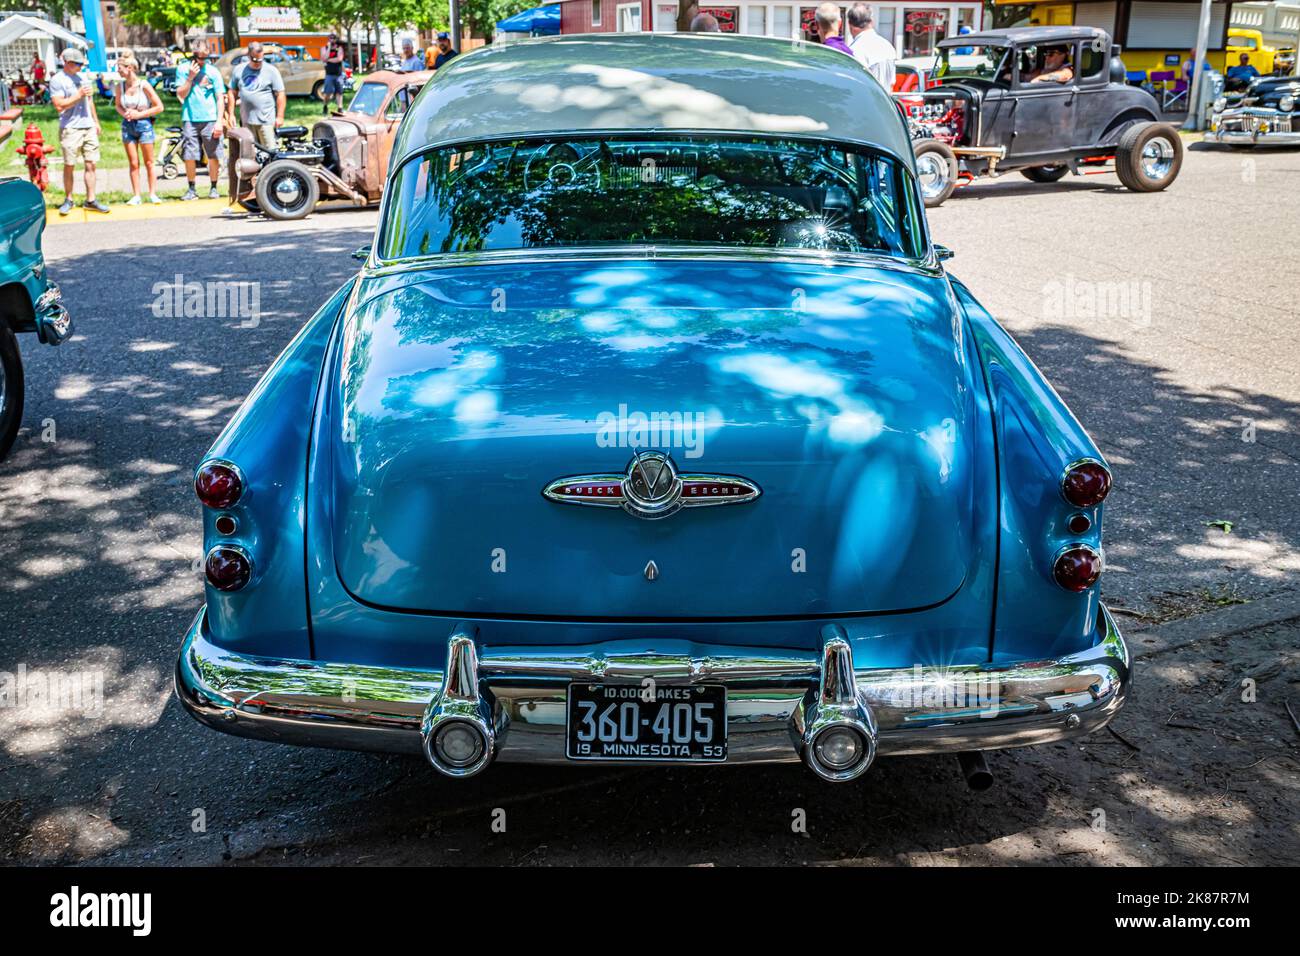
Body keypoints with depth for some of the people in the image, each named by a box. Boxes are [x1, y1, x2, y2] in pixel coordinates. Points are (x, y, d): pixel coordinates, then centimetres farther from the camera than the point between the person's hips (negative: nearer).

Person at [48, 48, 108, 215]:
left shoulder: (81, 78, 15)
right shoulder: (57, 80, -7)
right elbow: (59, 105, -15)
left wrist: (96, 122, 22)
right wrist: (79, 95, -18)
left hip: (88, 127, 6)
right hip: (70, 129, -6)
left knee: (91, 164, 4)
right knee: (69, 166, 0)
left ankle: (91, 200, 9)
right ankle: (68, 200, 11)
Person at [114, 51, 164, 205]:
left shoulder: (144, 85, -11)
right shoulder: (120, 86, 1)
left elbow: (159, 107, -8)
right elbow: (117, 104, 16)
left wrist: (139, 114, -12)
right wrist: (124, 113, -6)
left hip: (144, 124, -3)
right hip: (128, 126, 4)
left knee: (149, 163, 2)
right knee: (133, 163, 4)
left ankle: (153, 194, 11)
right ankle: (136, 196, 8)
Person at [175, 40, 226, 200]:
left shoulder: (213, 71, 3)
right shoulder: (182, 69, 6)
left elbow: (220, 98, 3)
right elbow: (181, 95, 1)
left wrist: (219, 121, -6)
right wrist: (190, 77, -10)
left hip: (210, 119, -1)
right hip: (189, 119, 1)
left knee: (213, 155, -1)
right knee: (189, 157, 0)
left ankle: (213, 187, 12)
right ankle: (192, 189, 11)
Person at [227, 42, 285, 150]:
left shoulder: (271, 70, -2)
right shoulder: (238, 70, 9)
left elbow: (280, 94, -3)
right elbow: (232, 93, 13)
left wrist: (280, 116, -7)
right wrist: (231, 114, 9)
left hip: (266, 120, -4)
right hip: (246, 120, 4)